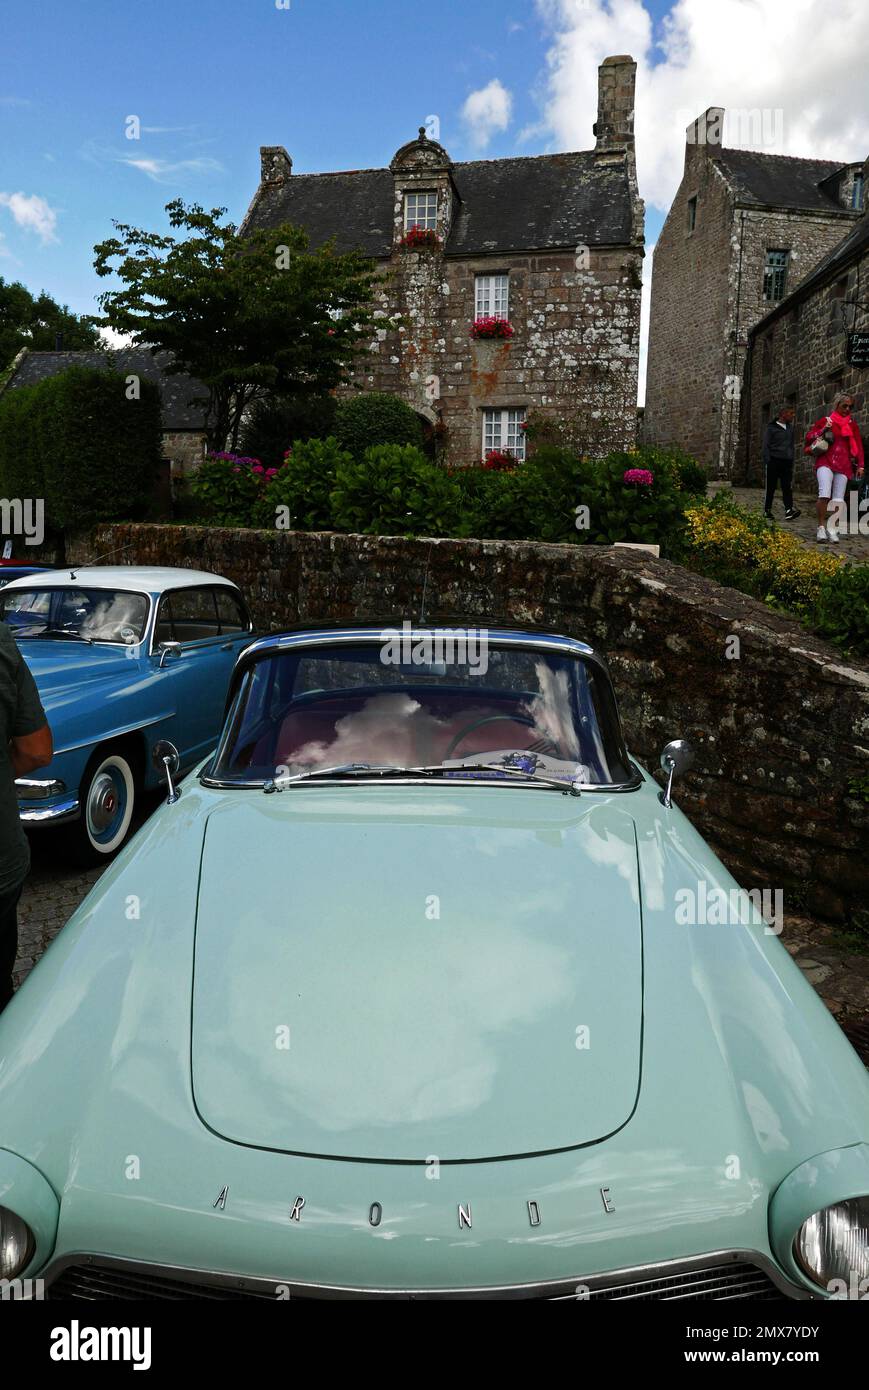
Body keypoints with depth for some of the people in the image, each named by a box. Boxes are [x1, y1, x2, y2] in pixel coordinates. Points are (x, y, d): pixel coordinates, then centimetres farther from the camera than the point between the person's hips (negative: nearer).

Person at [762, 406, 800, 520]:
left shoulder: (790, 428, 17)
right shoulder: (771, 428, 0)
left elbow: (791, 445, 22)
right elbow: (766, 445, -3)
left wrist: (792, 461, 14)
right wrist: (767, 462, -12)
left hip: (786, 462, 4)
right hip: (774, 461, -4)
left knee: (787, 487, -8)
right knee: (771, 487, 2)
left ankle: (789, 510, -17)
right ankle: (767, 510, 11)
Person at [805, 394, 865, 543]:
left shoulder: (852, 424, 15)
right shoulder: (826, 420, 8)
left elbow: (858, 446, 14)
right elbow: (809, 435, 9)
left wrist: (860, 465, 7)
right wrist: (823, 430, -9)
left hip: (844, 464, 3)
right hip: (826, 462, -3)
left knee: (838, 500, -3)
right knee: (824, 494, -22)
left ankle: (831, 527, 6)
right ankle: (821, 527, -14)